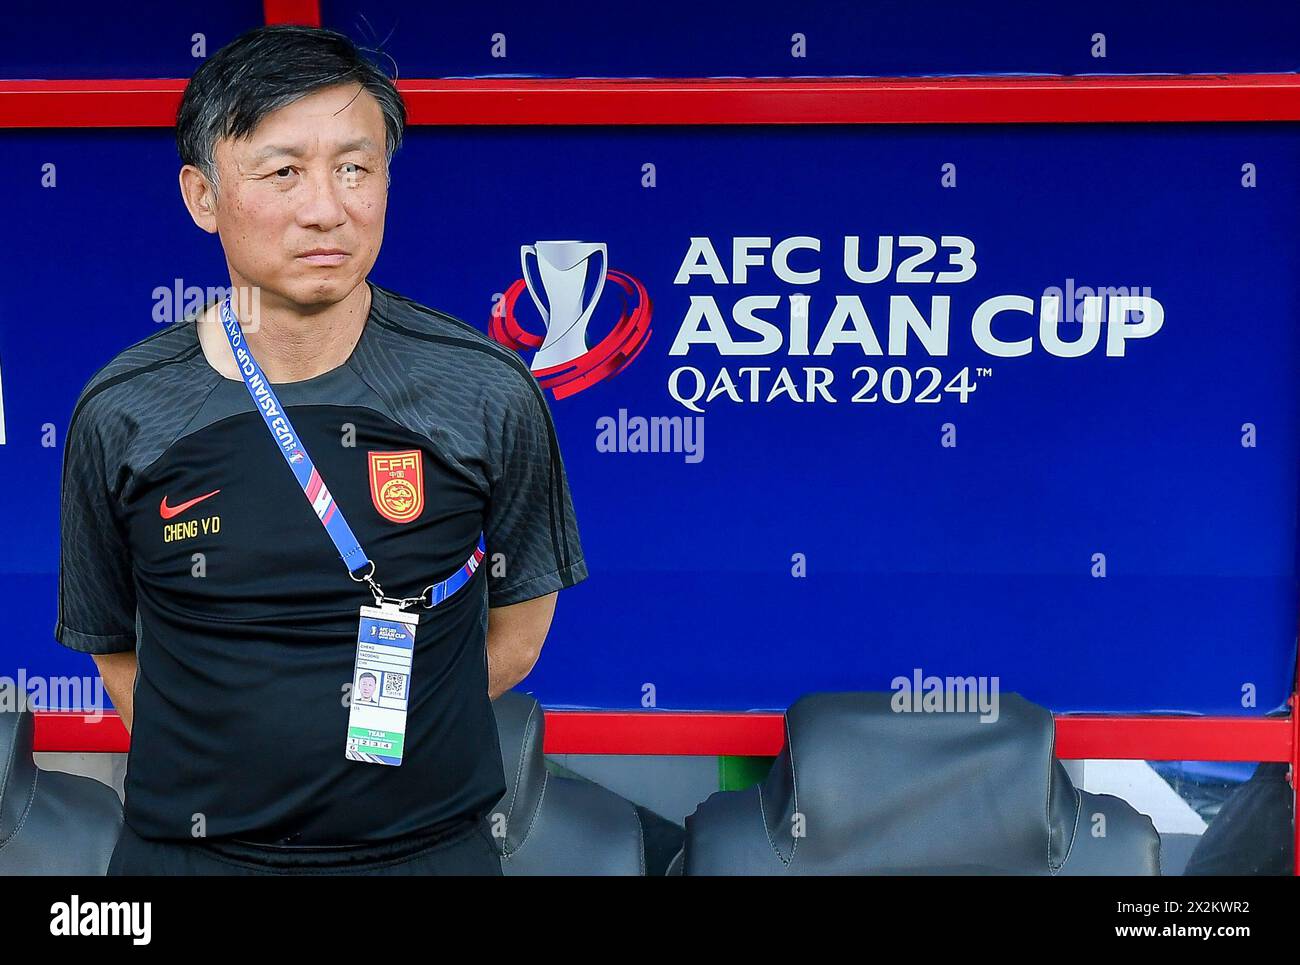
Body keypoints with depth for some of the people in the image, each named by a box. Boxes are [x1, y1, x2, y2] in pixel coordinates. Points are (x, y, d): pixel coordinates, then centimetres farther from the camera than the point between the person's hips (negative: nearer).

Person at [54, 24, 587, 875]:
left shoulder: (490, 396, -11)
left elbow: (514, 636, -1)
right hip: (187, 849, 1)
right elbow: (116, 650, 3)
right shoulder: (120, 417, -8)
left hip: (434, 845, 0)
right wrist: (219, 785, -4)